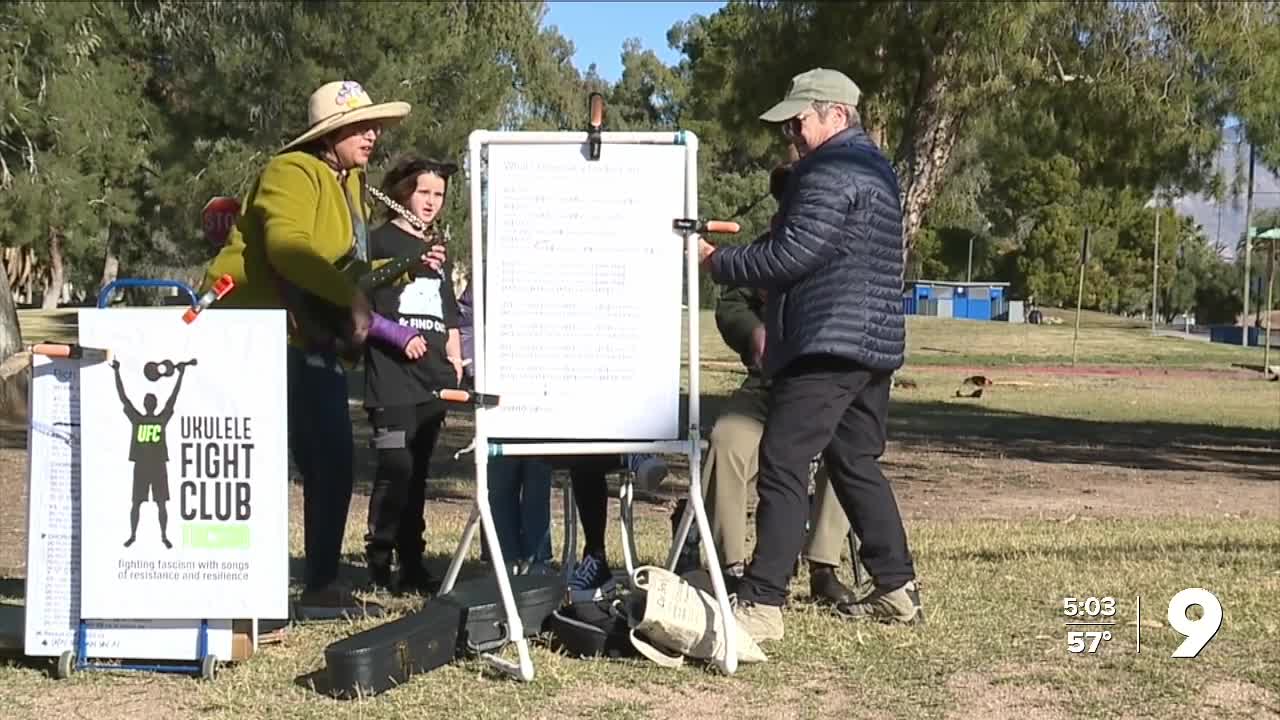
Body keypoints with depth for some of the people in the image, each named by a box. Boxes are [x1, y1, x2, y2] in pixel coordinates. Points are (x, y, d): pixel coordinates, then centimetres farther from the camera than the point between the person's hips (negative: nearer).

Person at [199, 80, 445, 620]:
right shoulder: (293, 172, -9)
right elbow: (285, 245, -26)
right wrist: (350, 297, -30)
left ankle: (322, 585, 17)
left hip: (314, 343, 10)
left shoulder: (349, 184, 21)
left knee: (332, 467, 9)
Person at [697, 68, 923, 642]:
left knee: (783, 464, -11)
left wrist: (716, 261, -7)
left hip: (829, 344, -11)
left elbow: (788, 258, -17)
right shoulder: (875, 168, 22)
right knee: (856, 463, 17)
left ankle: (761, 604, -12)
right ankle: (896, 588, 21)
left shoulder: (831, 174, -11)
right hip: (876, 344, 11)